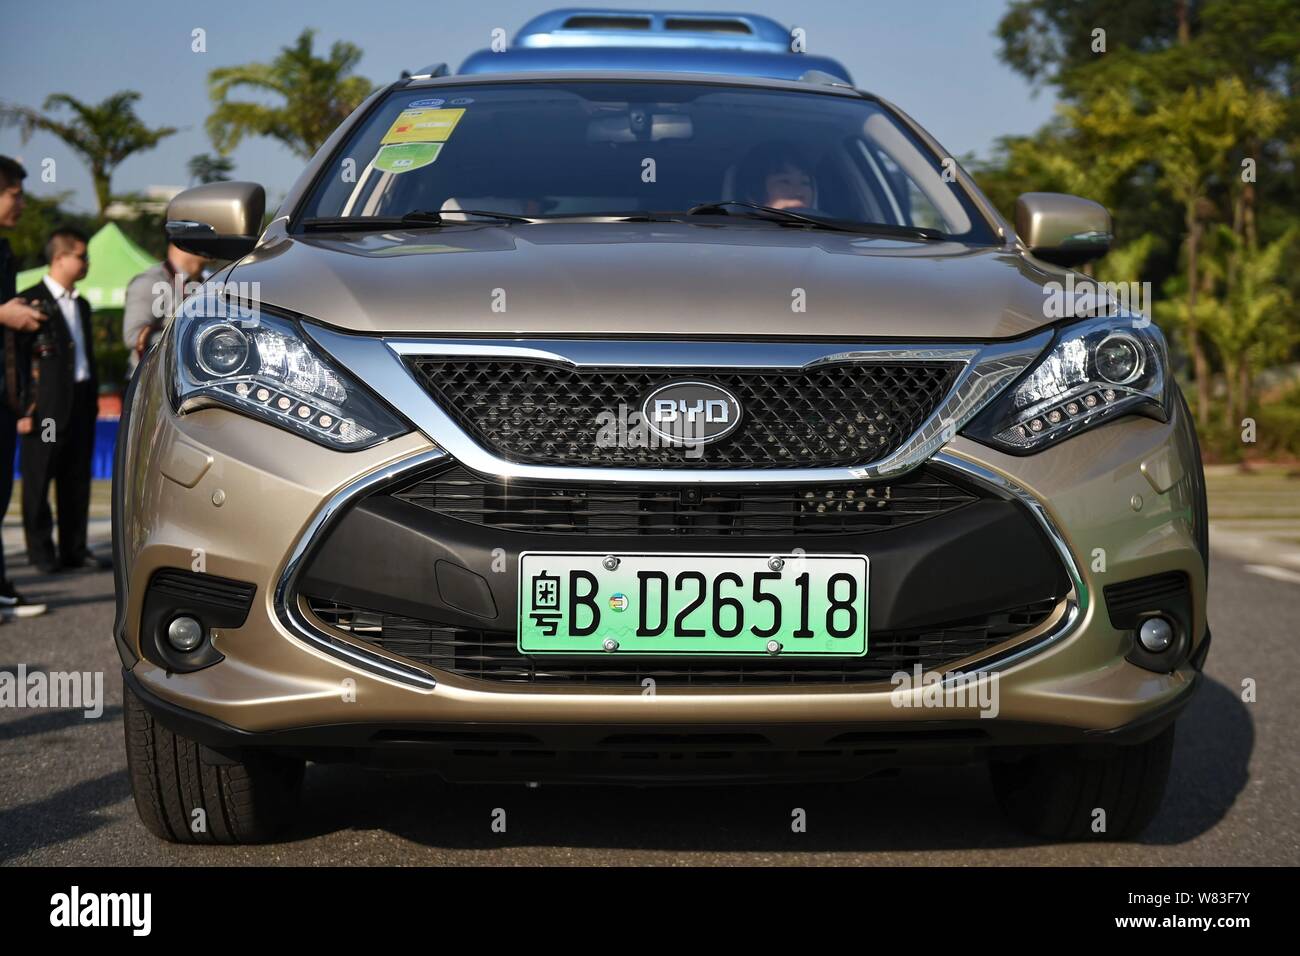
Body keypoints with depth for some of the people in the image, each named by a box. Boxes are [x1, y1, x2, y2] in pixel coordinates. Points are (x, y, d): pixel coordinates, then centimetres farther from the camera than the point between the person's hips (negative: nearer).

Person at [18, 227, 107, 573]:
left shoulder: (81, 305, 17)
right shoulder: (32, 301, -6)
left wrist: (93, 400, 15)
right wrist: (23, 409, -16)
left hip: (81, 403, 7)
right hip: (47, 406, -7)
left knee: (77, 480, 9)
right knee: (38, 480, 1)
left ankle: (74, 549, 15)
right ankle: (41, 551, 8)